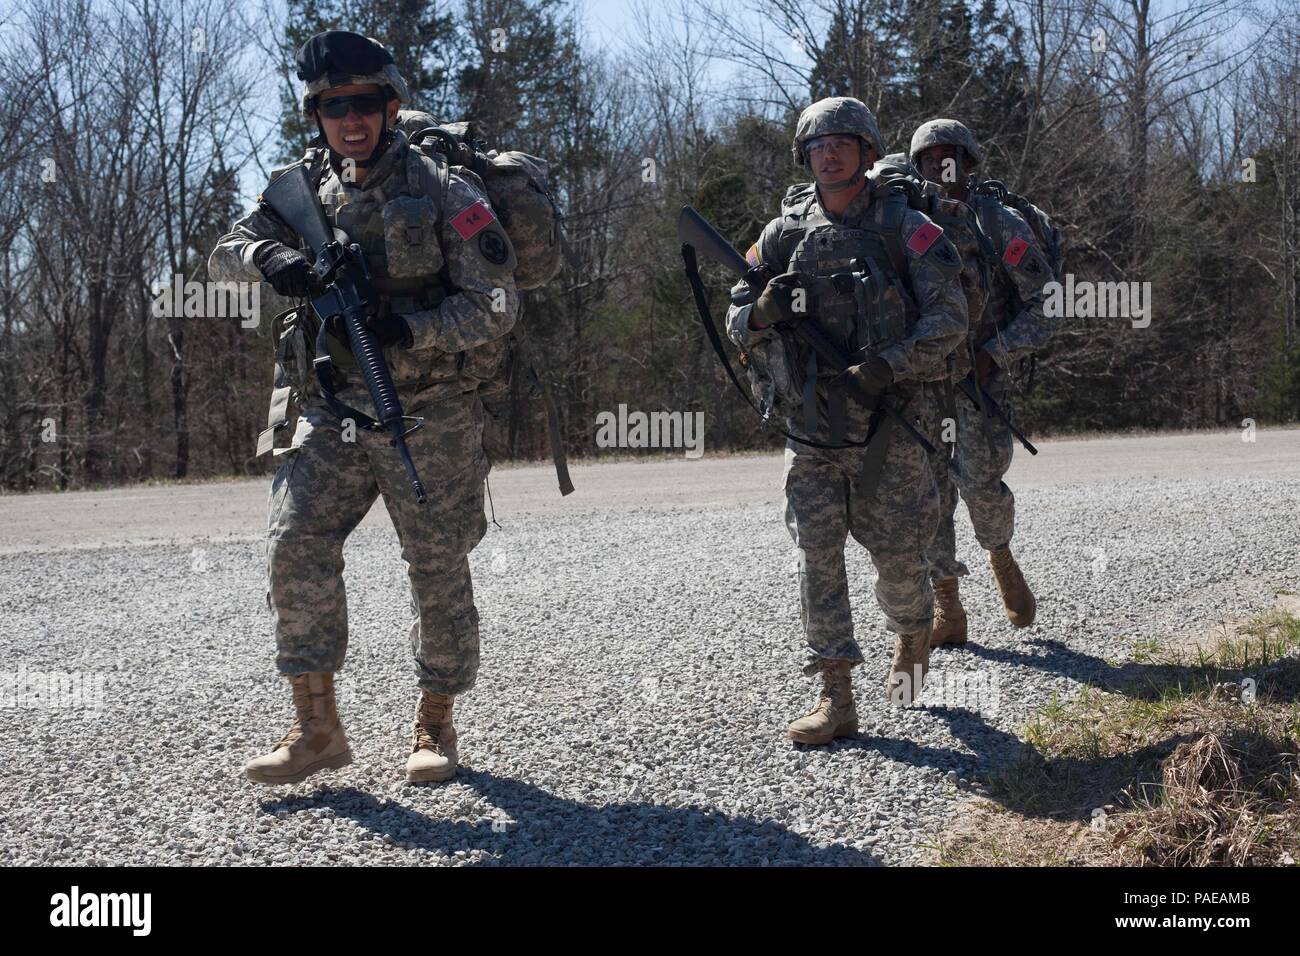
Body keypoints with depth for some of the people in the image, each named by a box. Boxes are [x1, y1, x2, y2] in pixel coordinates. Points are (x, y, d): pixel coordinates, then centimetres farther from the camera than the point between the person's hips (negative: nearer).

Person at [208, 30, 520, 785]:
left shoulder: (444, 190, -7)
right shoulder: (309, 192, 8)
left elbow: (496, 306, -10)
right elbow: (223, 256, 6)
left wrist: (409, 328, -25)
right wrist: (268, 256, -17)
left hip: (430, 417, -4)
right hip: (334, 411, 4)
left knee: (439, 569, 3)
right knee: (297, 546, -8)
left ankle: (436, 725, 20)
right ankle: (317, 728, 1)